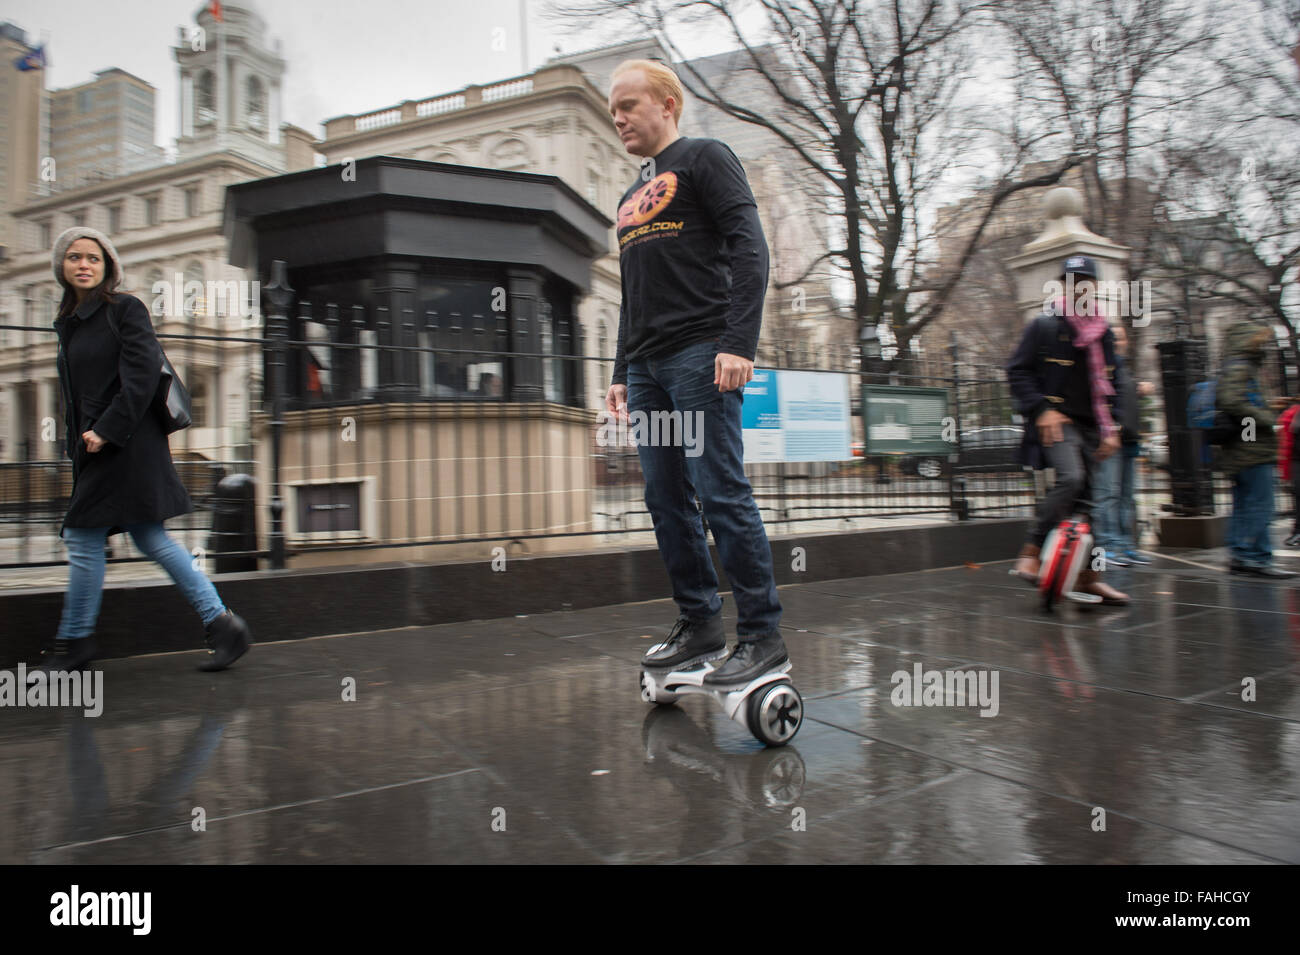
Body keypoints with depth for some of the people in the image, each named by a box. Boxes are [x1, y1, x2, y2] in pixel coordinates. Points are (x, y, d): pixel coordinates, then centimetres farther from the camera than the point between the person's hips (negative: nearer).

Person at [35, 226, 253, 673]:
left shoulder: (125, 308, -5)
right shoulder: (68, 322, 18)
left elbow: (144, 373, -16)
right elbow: (76, 391, 23)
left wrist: (106, 430, -18)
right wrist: (78, 437, 12)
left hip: (125, 448, -8)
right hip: (96, 448, 8)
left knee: (84, 538, -2)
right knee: (150, 539, 6)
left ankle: (73, 640, 15)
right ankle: (220, 622, 9)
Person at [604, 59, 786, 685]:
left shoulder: (704, 158, 5)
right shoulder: (633, 196, 27)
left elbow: (749, 248, -8)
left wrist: (738, 343, -19)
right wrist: (621, 372, 20)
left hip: (700, 353, -8)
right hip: (647, 366, 8)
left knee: (721, 492, -11)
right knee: (666, 500, 5)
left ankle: (763, 635, -2)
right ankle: (699, 625, 14)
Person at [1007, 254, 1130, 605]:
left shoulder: (1104, 333, 17)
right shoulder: (1045, 325, 0)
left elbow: (1110, 384, 22)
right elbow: (1017, 370, -3)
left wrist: (1112, 427, 10)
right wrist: (1041, 409, -15)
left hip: (1089, 426, 6)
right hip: (1056, 421, -6)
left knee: (1085, 497, 7)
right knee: (1070, 478, -29)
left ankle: (1087, 575, 15)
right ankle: (1030, 552, -20)